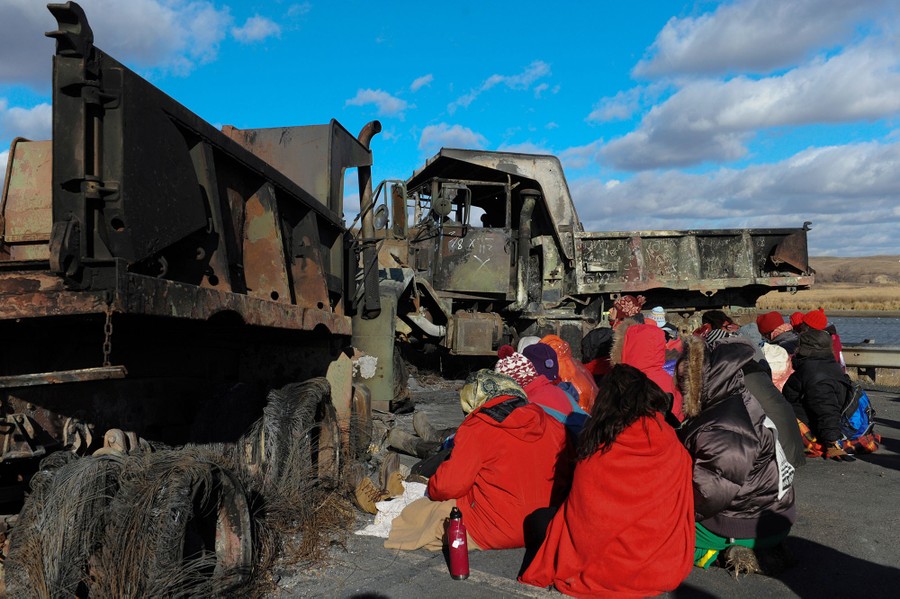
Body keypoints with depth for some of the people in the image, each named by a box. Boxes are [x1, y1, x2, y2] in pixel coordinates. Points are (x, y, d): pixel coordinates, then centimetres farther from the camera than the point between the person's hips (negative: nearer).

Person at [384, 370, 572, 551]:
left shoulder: (477, 428, -13)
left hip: (496, 533, -6)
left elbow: (449, 486, -13)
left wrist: (433, 489, 9)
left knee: (415, 511, 5)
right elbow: (567, 474, 9)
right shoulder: (552, 425, 1)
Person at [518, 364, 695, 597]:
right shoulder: (678, 454, -10)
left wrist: (546, 571, 6)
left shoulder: (595, 461, -20)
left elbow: (579, 524, -11)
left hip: (613, 575, -4)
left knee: (537, 520, 10)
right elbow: (684, 517, 4)